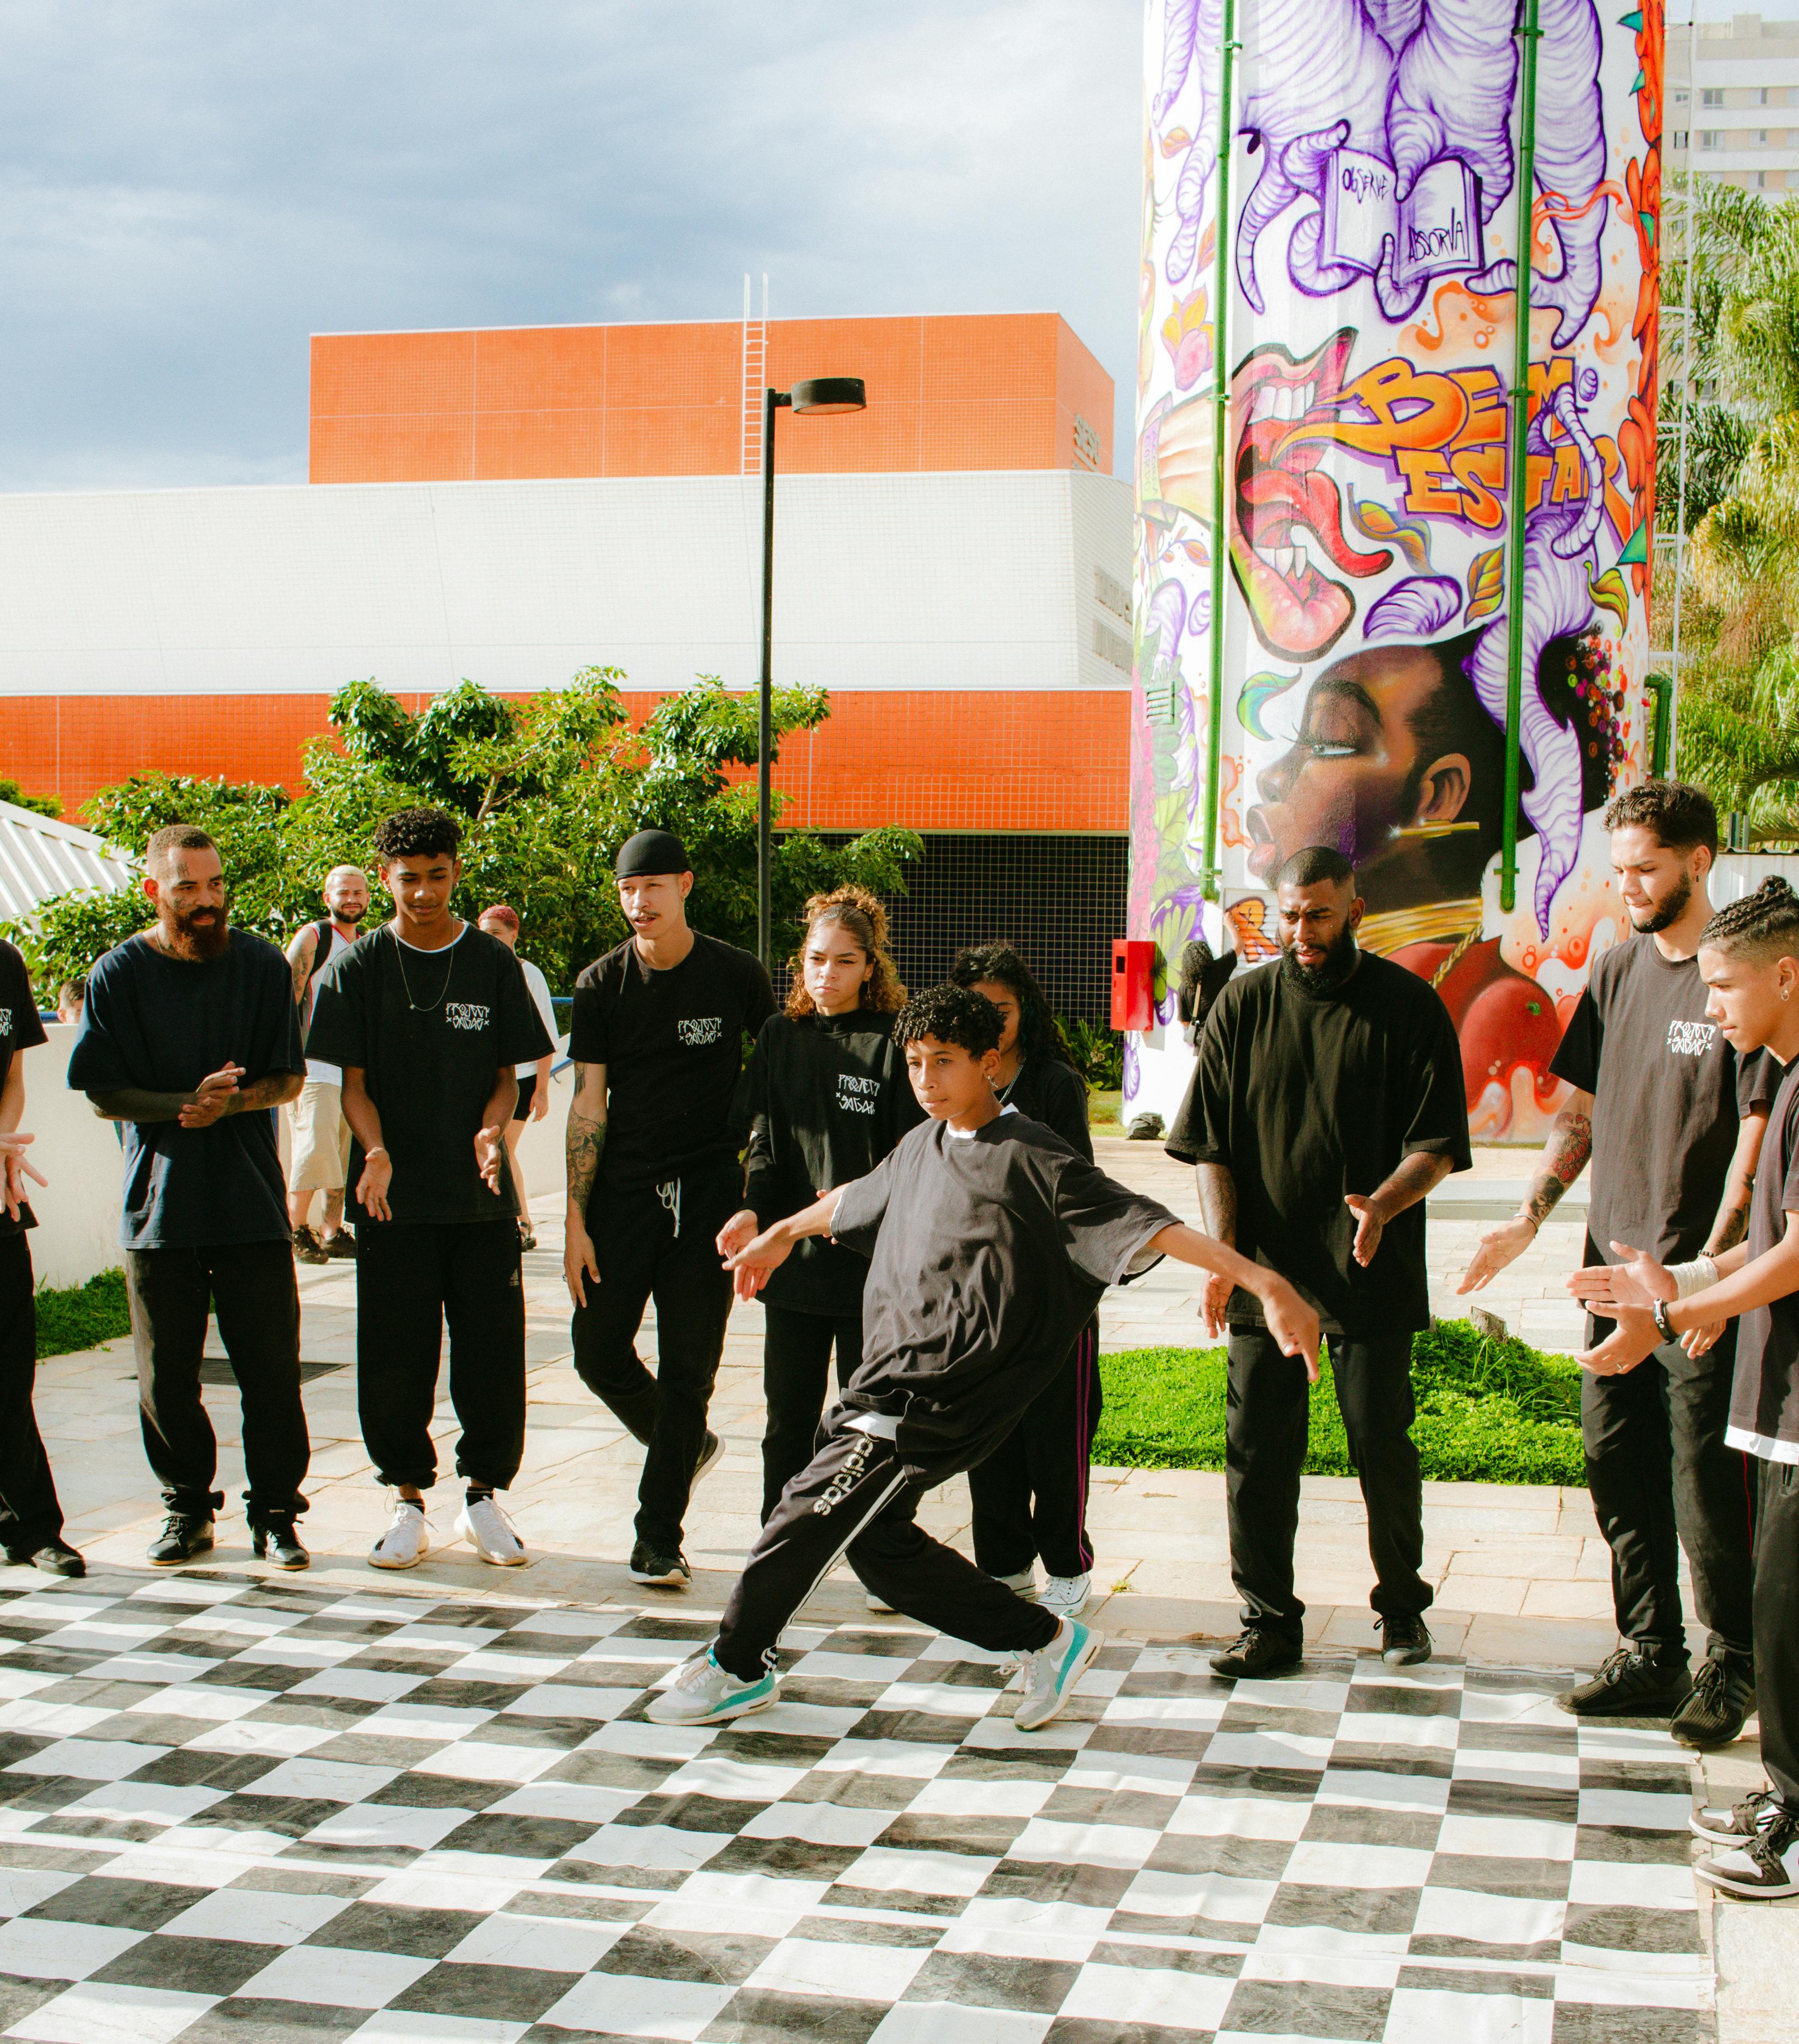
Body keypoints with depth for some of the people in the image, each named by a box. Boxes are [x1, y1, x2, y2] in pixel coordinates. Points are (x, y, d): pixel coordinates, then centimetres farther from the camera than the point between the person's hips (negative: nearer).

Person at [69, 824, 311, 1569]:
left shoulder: (262, 966, 3)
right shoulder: (118, 974, 1)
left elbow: (288, 1079, 4)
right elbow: (105, 1094, -1)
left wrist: (232, 1102, -16)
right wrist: (186, 1103, -16)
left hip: (251, 1200, 0)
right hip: (158, 1198, 0)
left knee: (271, 1367, -1)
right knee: (165, 1373, 6)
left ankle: (275, 1512, 10)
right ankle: (187, 1508, 22)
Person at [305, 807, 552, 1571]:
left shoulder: (492, 964, 5)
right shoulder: (359, 967, 2)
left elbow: (508, 1071, 7)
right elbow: (353, 1079, 0)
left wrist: (491, 1128, -14)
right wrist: (376, 1151, -18)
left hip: (481, 1191, 1)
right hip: (394, 1193, -1)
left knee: (492, 1349, 2)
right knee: (395, 1356, 2)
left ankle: (483, 1495, 17)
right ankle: (408, 1500, 16)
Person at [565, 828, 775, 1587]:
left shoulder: (736, 975, -2)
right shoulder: (602, 984, 0)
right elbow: (588, 1106, 0)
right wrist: (576, 1222, -4)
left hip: (710, 1193, -2)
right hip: (623, 1189, 2)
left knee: (688, 1372, -2)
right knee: (599, 1353, 0)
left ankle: (658, 1541, 7)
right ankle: (687, 1444, 29)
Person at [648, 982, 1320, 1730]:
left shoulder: (1034, 1163, -13)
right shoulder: (923, 1145, 12)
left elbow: (1146, 1225, -20)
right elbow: (857, 1197, 33)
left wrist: (1263, 1282, -29)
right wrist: (782, 1235, 48)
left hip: (939, 1401, -9)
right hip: (888, 1382, 9)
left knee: (811, 1512, -8)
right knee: (878, 1540, 12)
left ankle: (739, 1668, 14)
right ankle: (1045, 1639, 19)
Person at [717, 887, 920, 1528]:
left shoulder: (893, 1043, -5)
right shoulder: (779, 1037, 9)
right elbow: (764, 1139, 9)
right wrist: (753, 1209, -7)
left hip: (870, 1261, -4)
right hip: (792, 1253, 4)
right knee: (789, 1415, 10)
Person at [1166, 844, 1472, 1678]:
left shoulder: (1407, 1006, 0)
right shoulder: (1243, 1005, 6)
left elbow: (1437, 1142, -1)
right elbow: (1209, 1144, 6)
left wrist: (1384, 1204, -21)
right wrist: (1223, 1250, -7)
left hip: (1371, 1273, -2)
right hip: (1262, 1268, 2)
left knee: (1382, 1446, 3)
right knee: (1257, 1452, 2)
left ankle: (1402, 1607, 23)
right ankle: (1268, 1623, 12)